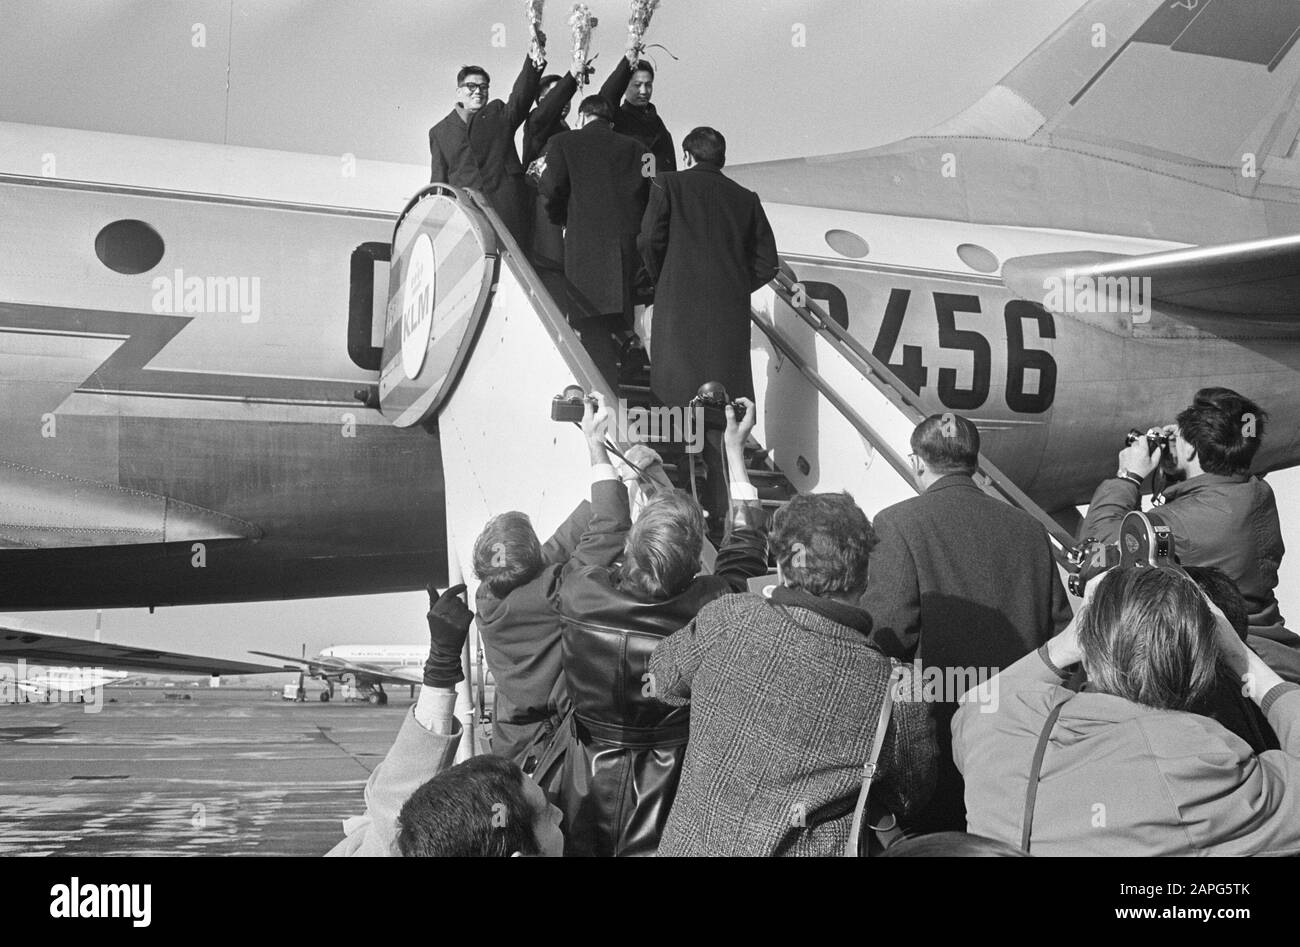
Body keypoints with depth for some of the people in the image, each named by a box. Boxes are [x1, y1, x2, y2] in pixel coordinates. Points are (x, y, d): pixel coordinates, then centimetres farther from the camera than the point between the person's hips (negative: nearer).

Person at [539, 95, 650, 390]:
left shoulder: (564, 142, 8)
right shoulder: (635, 148, 17)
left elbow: (552, 188, 0)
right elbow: (648, 195, 10)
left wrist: (562, 219, 17)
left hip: (586, 242, -4)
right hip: (630, 241, 4)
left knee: (593, 328, -6)